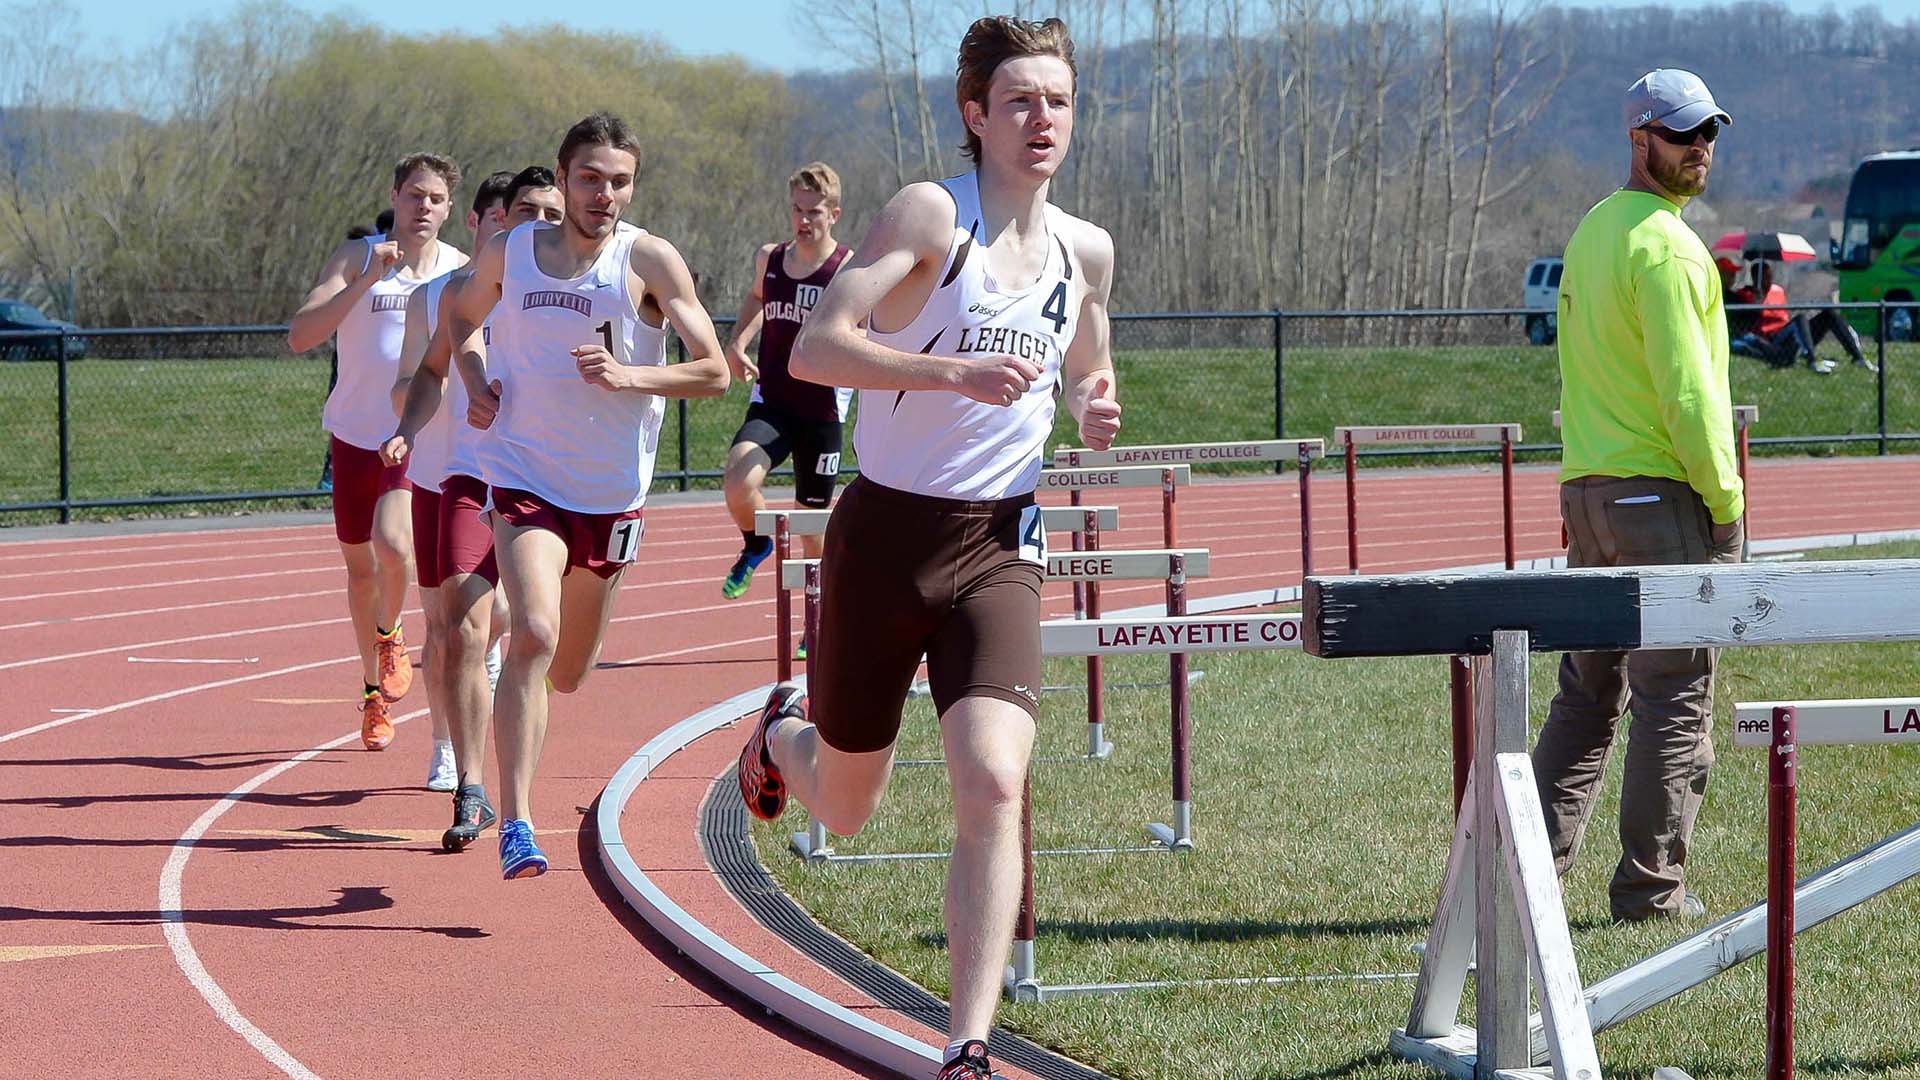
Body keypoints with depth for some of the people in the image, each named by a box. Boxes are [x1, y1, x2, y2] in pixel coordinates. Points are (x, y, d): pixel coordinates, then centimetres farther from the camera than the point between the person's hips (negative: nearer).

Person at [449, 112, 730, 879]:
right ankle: (515, 826, -23)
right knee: (534, 637, -24)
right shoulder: (509, 253, -1)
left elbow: (714, 372, -10)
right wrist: (475, 382, 1)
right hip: (525, 475, -1)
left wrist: (630, 376, -26)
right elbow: (463, 317, 21)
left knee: (567, 673, 15)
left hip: (612, 491, 1)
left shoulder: (649, 261, -8)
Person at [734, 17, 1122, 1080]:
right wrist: (957, 370, -30)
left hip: (996, 548, 3)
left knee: (993, 784, -19)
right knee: (844, 807, 12)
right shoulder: (930, 214, -10)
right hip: (885, 533, -3)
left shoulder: (1086, 253, 7)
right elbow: (813, 350, -19)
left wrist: (1093, 412, 4)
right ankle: (785, 732, 50)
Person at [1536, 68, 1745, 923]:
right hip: (1659, 492, -9)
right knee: (1676, 694, -2)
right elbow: (1685, 388, -18)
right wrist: (1726, 500, -11)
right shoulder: (1665, 245, -13)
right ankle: (1651, 888, -1)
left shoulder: (1591, 230, 16)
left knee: (1587, 691, 13)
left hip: (1585, 489, 9)